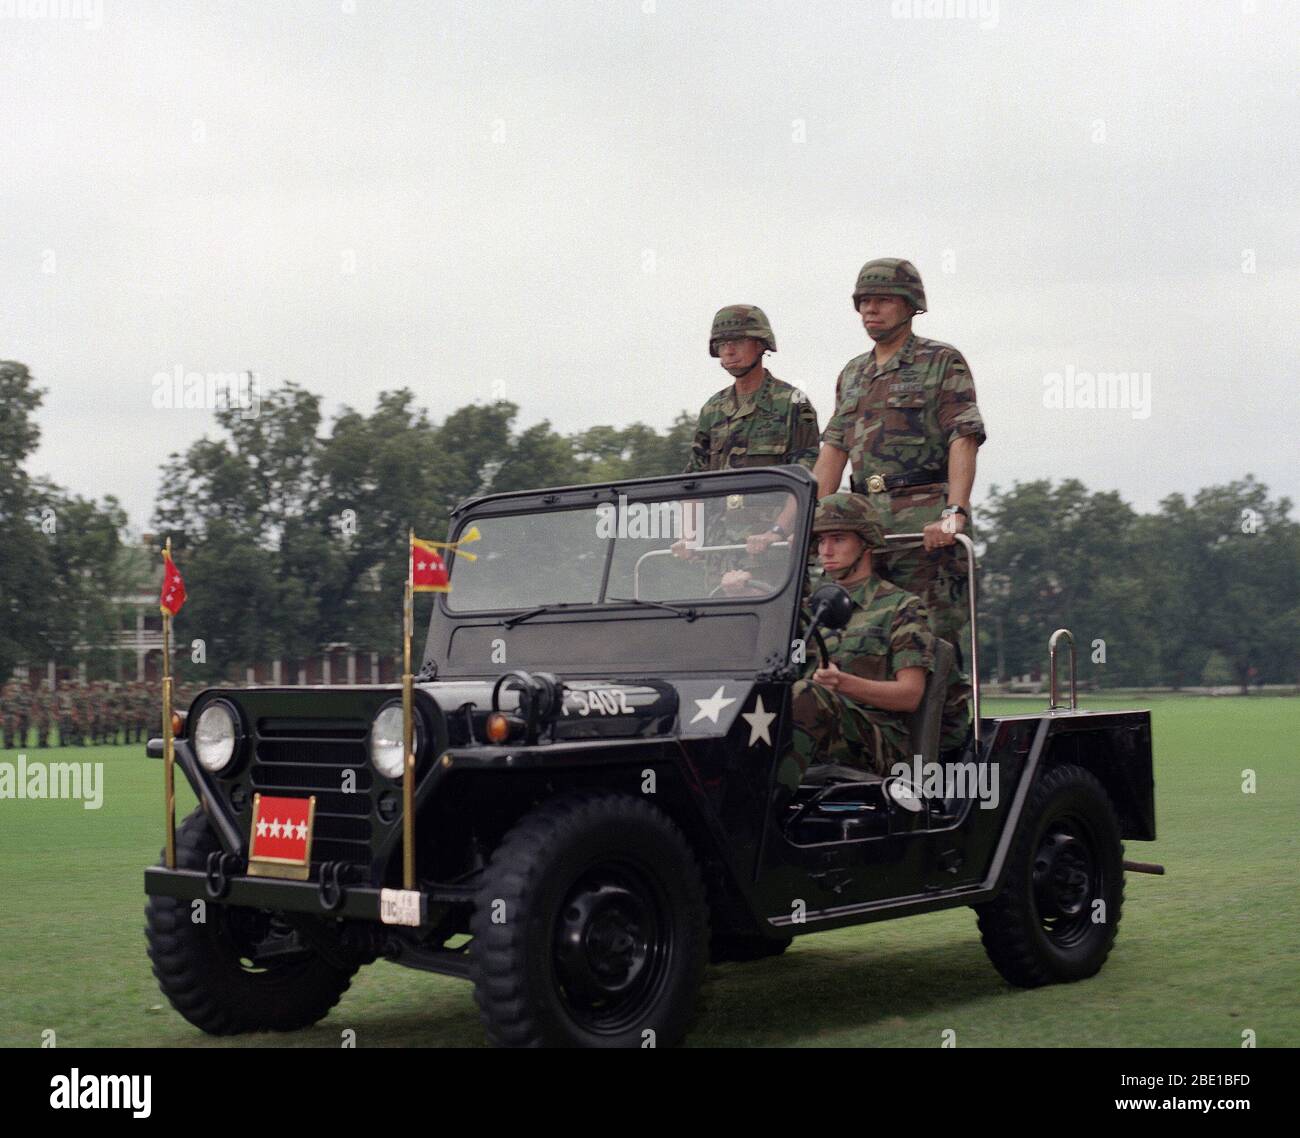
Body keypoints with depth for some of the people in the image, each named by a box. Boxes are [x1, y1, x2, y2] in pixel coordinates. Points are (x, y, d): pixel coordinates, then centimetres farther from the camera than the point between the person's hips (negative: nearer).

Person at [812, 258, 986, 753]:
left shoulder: (943, 362, 3)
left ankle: (949, 741, -2)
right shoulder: (852, 374, 22)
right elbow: (832, 452, 16)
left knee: (935, 637, -7)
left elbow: (963, 441, -8)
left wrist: (955, 512, -22)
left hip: (925, 519, -6)